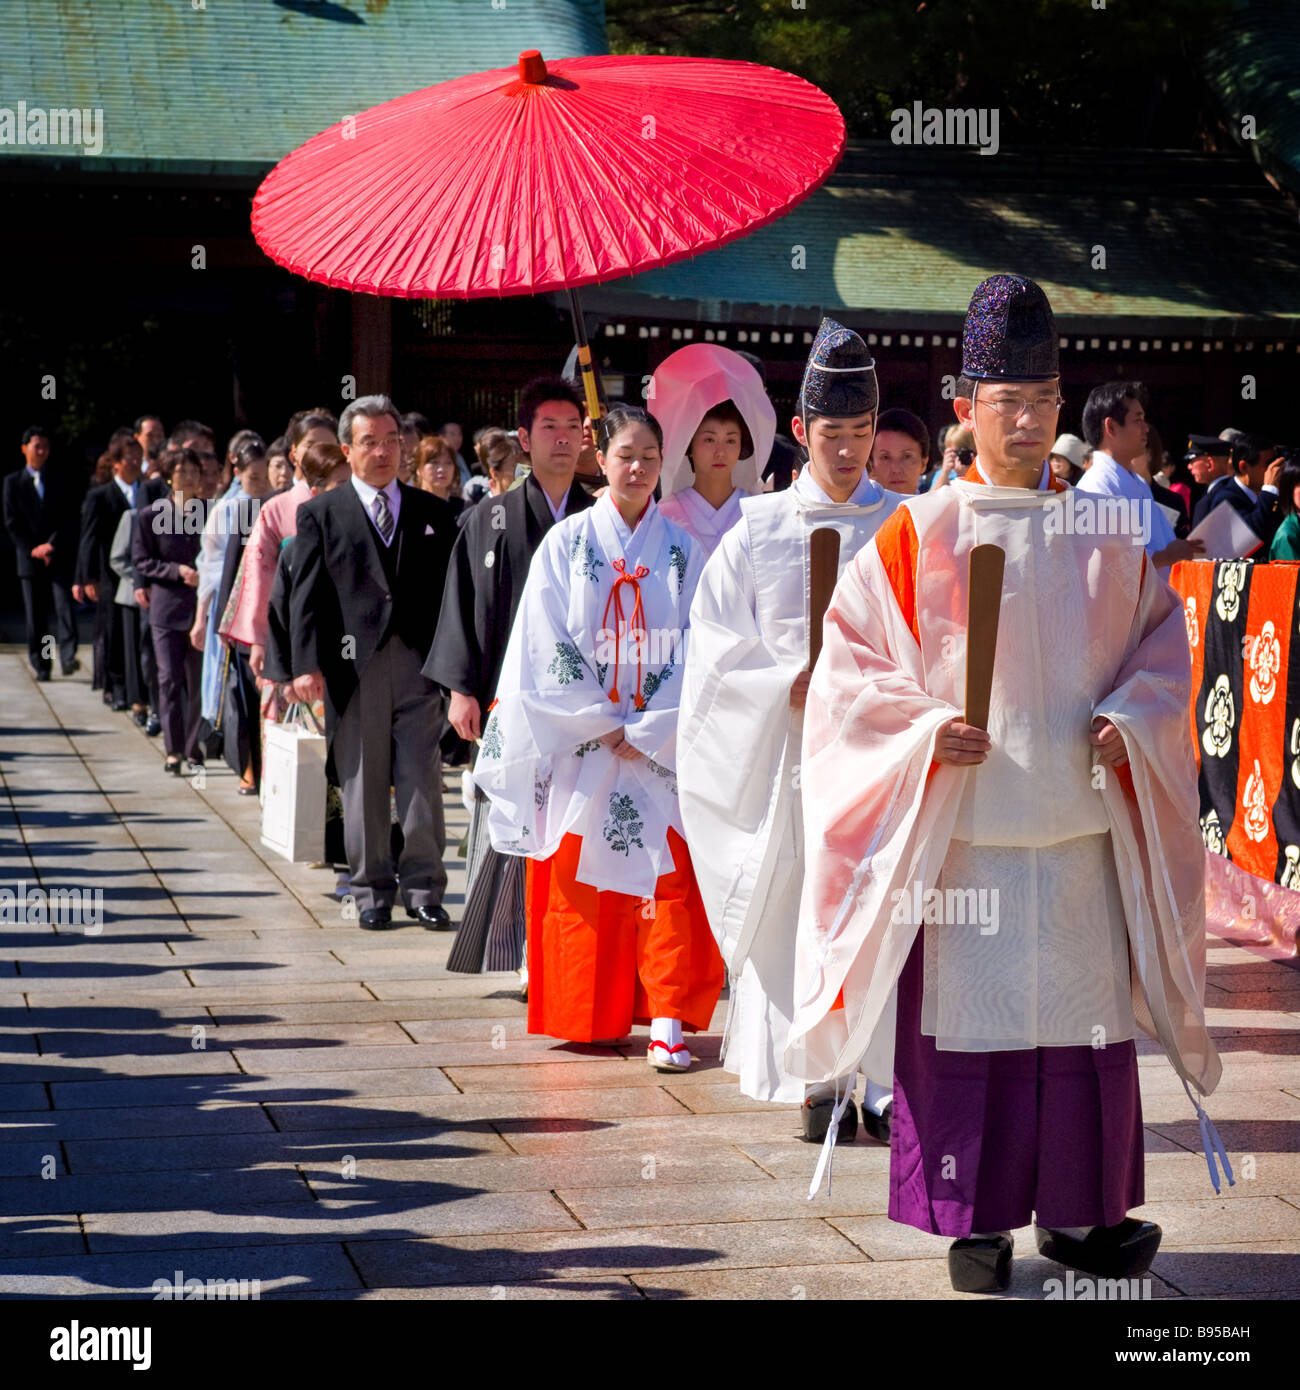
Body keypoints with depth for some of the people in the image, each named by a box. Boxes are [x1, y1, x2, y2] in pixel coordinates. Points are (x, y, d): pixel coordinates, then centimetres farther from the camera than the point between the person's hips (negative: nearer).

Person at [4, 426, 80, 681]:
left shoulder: (59, 482, 11)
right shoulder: (13, 482, 8)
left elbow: (70, 519, 5)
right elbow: (11, 522, 2)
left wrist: (51, 545, -8)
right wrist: (32, 549, -7)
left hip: (59, 556, 0)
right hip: (30, 558, 0)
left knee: (63, 604, -14)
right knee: (35, 614, 0)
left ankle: (68, 658, -24)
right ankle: (40, 665, 6)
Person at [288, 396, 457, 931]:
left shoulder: (433, 513, 13)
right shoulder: (321, 515, 7)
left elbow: (452, 590, 10)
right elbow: (306, 595, 1)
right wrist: (307, 663, -9)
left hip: (419, 664, 1)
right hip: (353, 666, -1)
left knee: (422, 782, -1)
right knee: (363, 785, 4)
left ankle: (423, 888, 7)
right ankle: (373, 891, 13)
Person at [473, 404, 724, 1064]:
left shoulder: (681, 550, 6)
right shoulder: (566, 543, 3)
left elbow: (695, 650, 1)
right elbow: (546, 647, -2)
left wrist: (648, 730, -9)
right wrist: (601, 725, -7)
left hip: (662, 745, 1)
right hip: (579, 741, 0)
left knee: (668, 880, -8)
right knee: (581, 885, 2)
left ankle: (667, 1019, -9)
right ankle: (589, 1020, 12)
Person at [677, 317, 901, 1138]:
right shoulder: (761, 532, 7)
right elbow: (716, 646, 4)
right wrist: (793, 685, -11)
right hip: (791, 754, 0)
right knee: (798, 910, -1)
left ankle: (886, 1080, 3)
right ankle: (817, 1079, 9)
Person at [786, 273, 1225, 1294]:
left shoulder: (1105, 536, 7)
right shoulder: (916, 536, -1)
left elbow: (1163, 643, 15)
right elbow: (848, 666, 0)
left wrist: (1130, 720, -3)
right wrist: (926, 729, -13)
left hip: (1080, 825, 3)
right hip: (960, 832, -3)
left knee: (1085, 1012, 6)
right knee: (967, 1020, 1)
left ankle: (1077, 1212, 19)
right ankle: (977, 1221, 13)